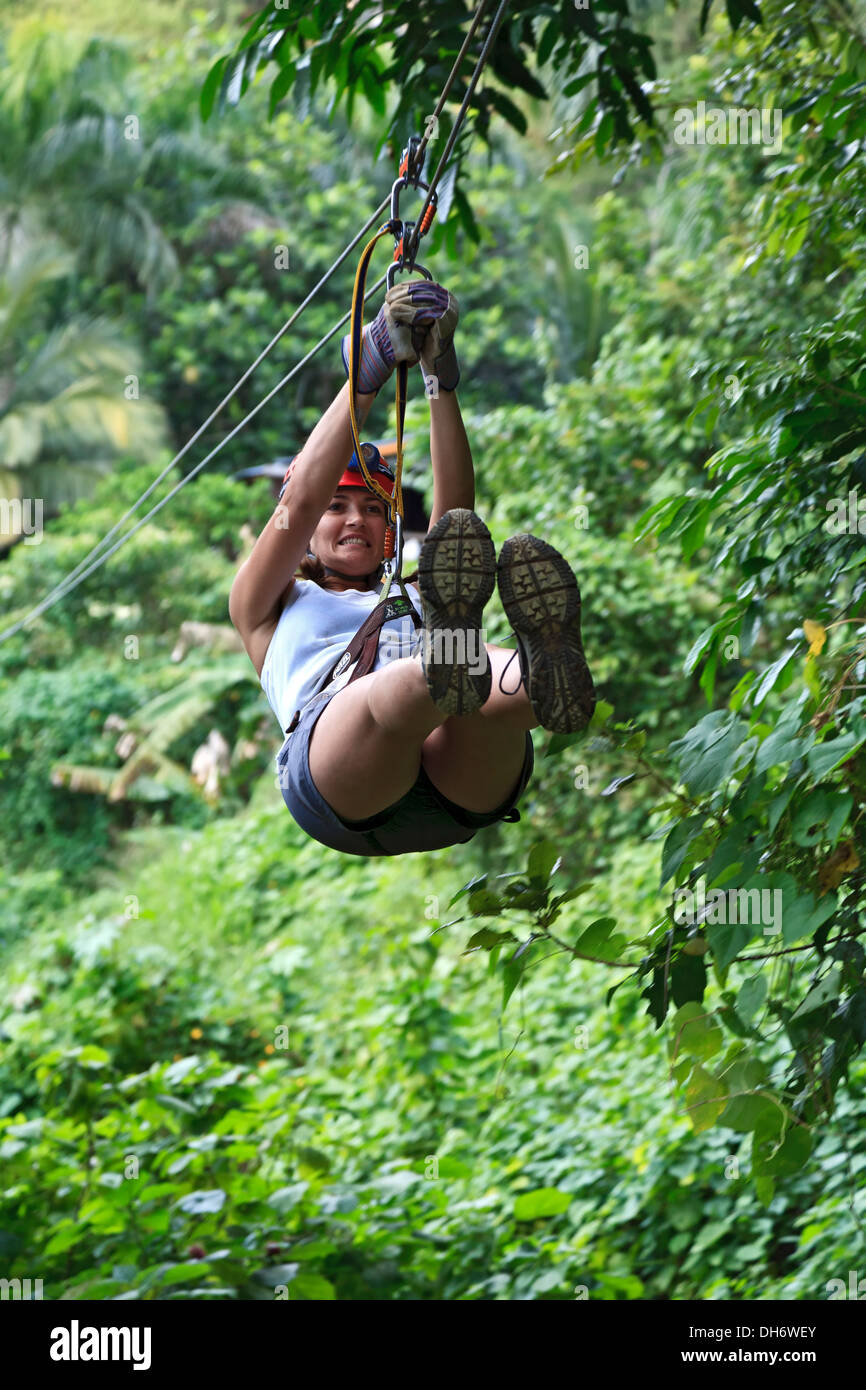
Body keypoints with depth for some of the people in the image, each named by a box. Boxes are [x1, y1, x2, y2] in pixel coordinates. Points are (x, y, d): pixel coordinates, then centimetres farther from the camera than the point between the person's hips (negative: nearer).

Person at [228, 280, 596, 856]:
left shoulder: (414, 599, 41)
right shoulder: (270, 608, 35)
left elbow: (455, 505, 25)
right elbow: (300, 502, 18)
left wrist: (442, 382, 18)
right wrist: (367, 376, 15)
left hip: (458, 797, 3)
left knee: (496, 694, -35)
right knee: (392, 694, -39)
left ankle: (544, 673, -69)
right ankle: (442, 672, -73)